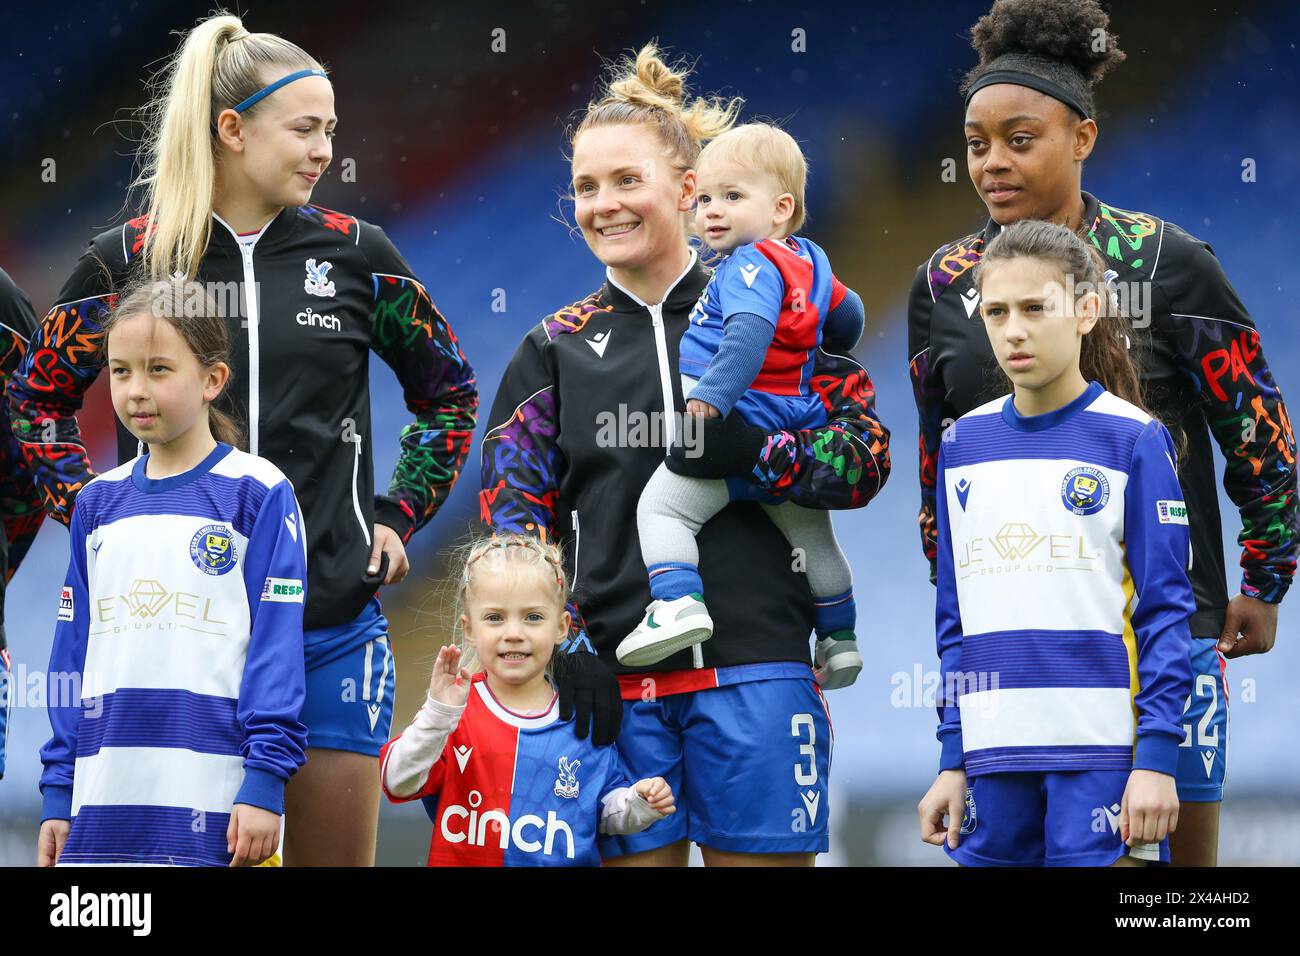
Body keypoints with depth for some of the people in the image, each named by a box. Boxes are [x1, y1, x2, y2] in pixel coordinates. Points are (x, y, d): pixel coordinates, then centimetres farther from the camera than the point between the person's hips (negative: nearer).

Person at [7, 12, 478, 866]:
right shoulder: (130, 258, 2)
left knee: (337, 853, 4)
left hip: (332, 621, 1)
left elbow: (449, 391, 18)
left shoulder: (355, 254, 5)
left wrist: (399, 516, 9)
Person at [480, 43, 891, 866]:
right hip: (614, 674, 2)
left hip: (754, 668, -2)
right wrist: (563, 647, -4)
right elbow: (513, 516, 8)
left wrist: (752, 450, -15)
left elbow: (867, 457, 1)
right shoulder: (557, 348, 11)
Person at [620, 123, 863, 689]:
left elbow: (749, 334, -29)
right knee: (811, 534, 23)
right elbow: (846, 315, 30)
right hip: (798, 425, 10)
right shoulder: (809, 262, 14)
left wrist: (711, 395, -35)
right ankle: (840, 639, 37)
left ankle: (677, 600, -31)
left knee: (661, 508, -12)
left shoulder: (753, 264, -13)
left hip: (736, 423, -9)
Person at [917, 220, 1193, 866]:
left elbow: (1165, 612, -3)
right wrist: (953, 761, 11)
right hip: (993, 758, 4)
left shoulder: (1132, 440, -1)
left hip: (1102, 756, -4)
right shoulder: (963, 444, 11)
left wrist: (1157, 758, -9)